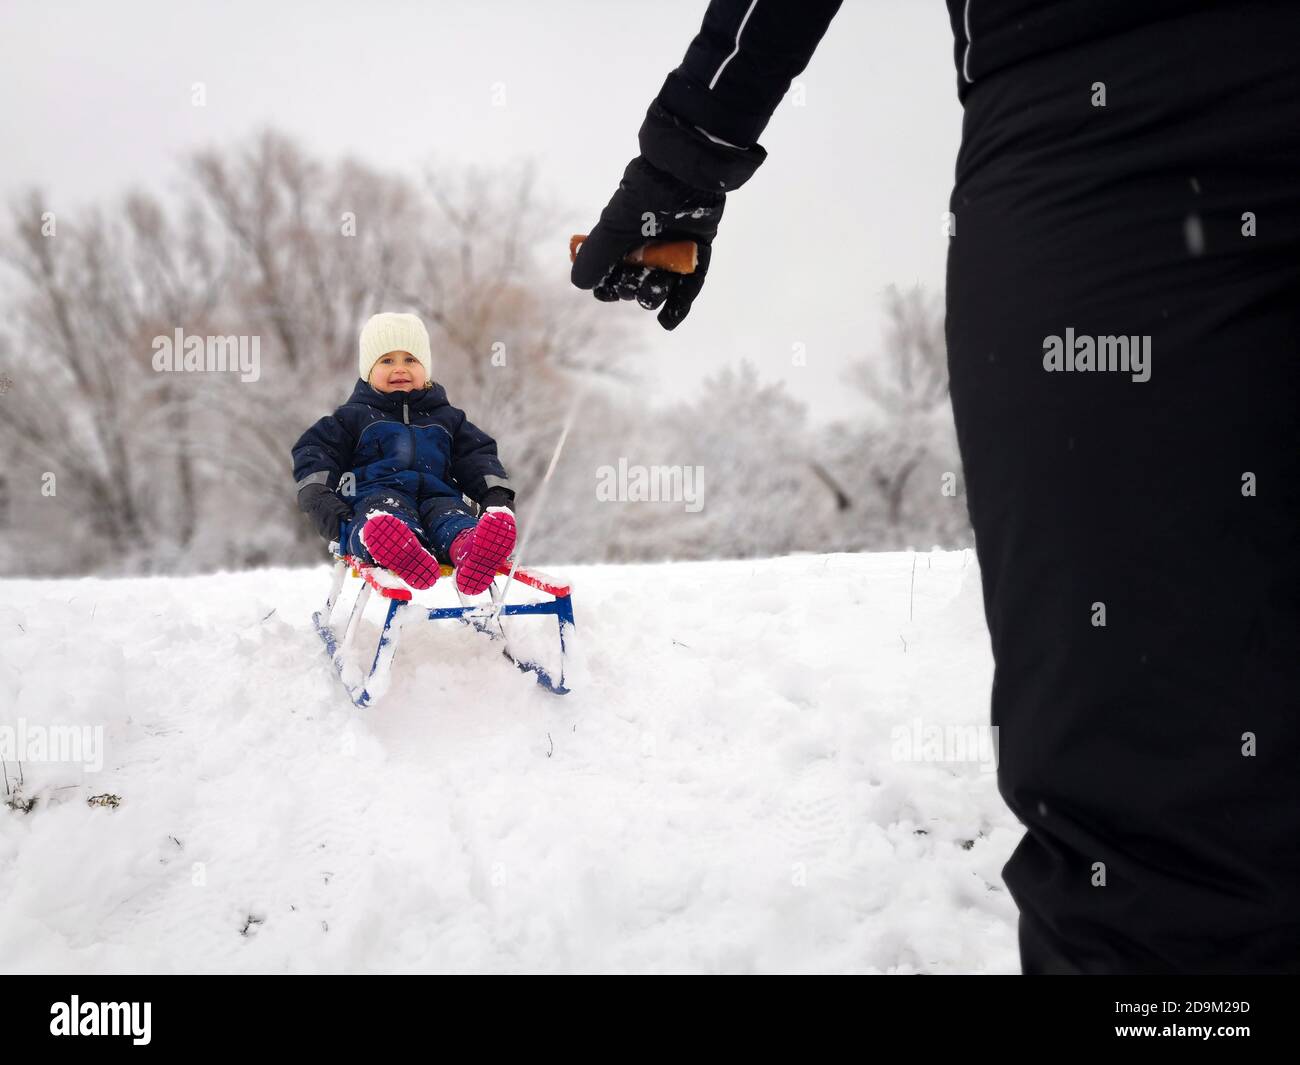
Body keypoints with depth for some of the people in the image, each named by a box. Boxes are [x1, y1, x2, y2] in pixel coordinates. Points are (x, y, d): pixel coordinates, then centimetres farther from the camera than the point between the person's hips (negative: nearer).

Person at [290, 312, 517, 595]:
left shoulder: (446, 418, 28)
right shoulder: (354, 416, 20)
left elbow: (477, 455, 26)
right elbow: (314, 450, 14)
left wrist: (498, 495, 7)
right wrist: (317, 492, -5)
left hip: (437, 494, 2)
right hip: (378, 493, -2)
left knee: (451, 518, -37)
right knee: (387, 521, -42)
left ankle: (469, 548, -72)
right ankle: (395, 550, -76)